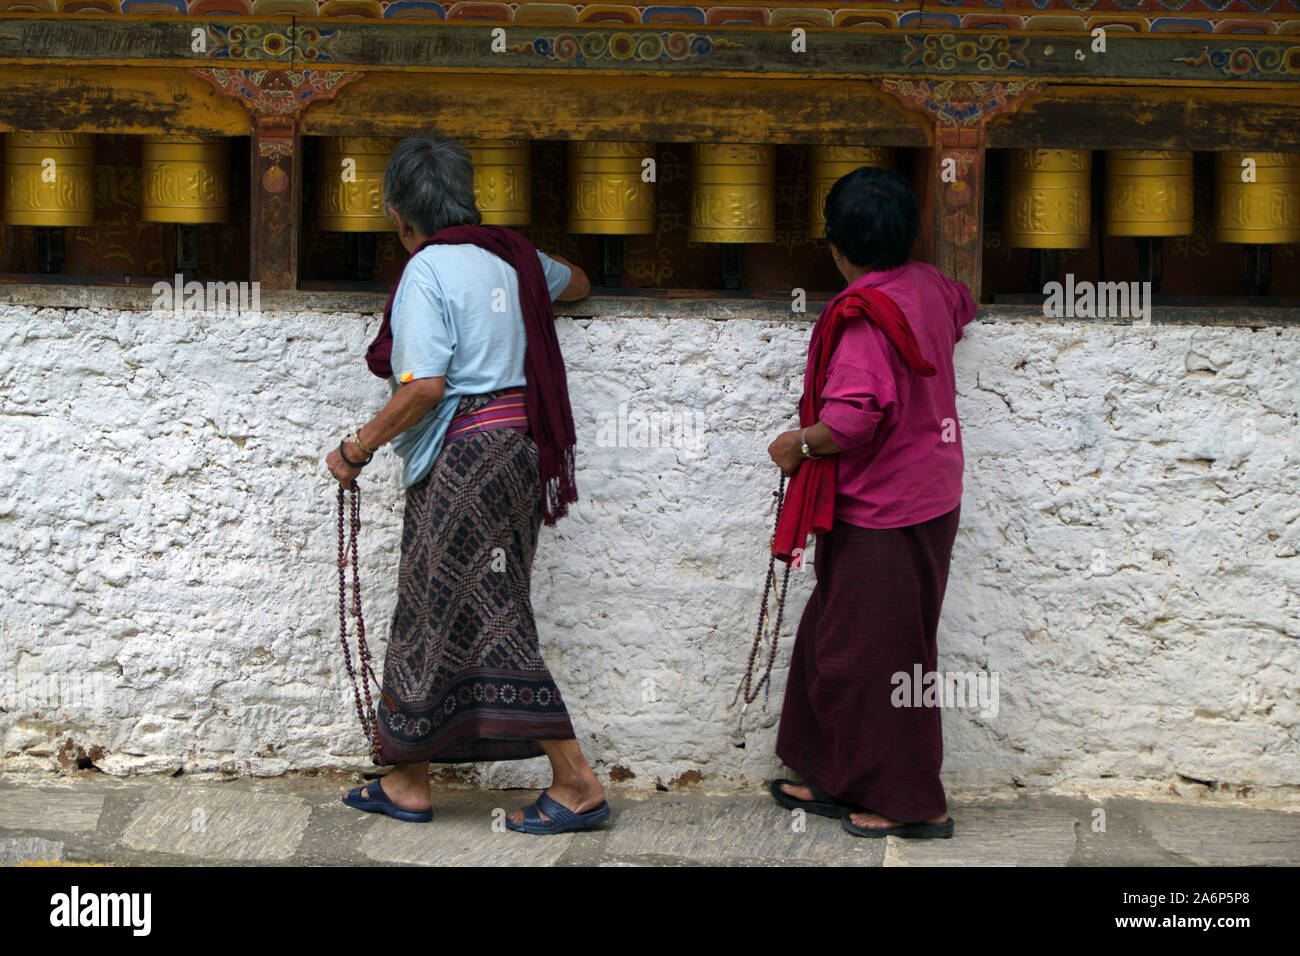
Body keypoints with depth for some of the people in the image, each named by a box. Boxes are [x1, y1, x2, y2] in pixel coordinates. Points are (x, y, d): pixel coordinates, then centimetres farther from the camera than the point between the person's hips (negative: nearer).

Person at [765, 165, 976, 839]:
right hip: (928, 497, 9)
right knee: (832, 640, 17)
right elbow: (961, 308, 30)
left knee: (874, 657, 1)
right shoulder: (927, 286, 5)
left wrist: (798, 443, -13)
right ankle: (841, 782, 25)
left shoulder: (863, 315, -23)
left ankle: (915, 804, 9)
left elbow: (852, 416, -32)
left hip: (881, 515, -9)